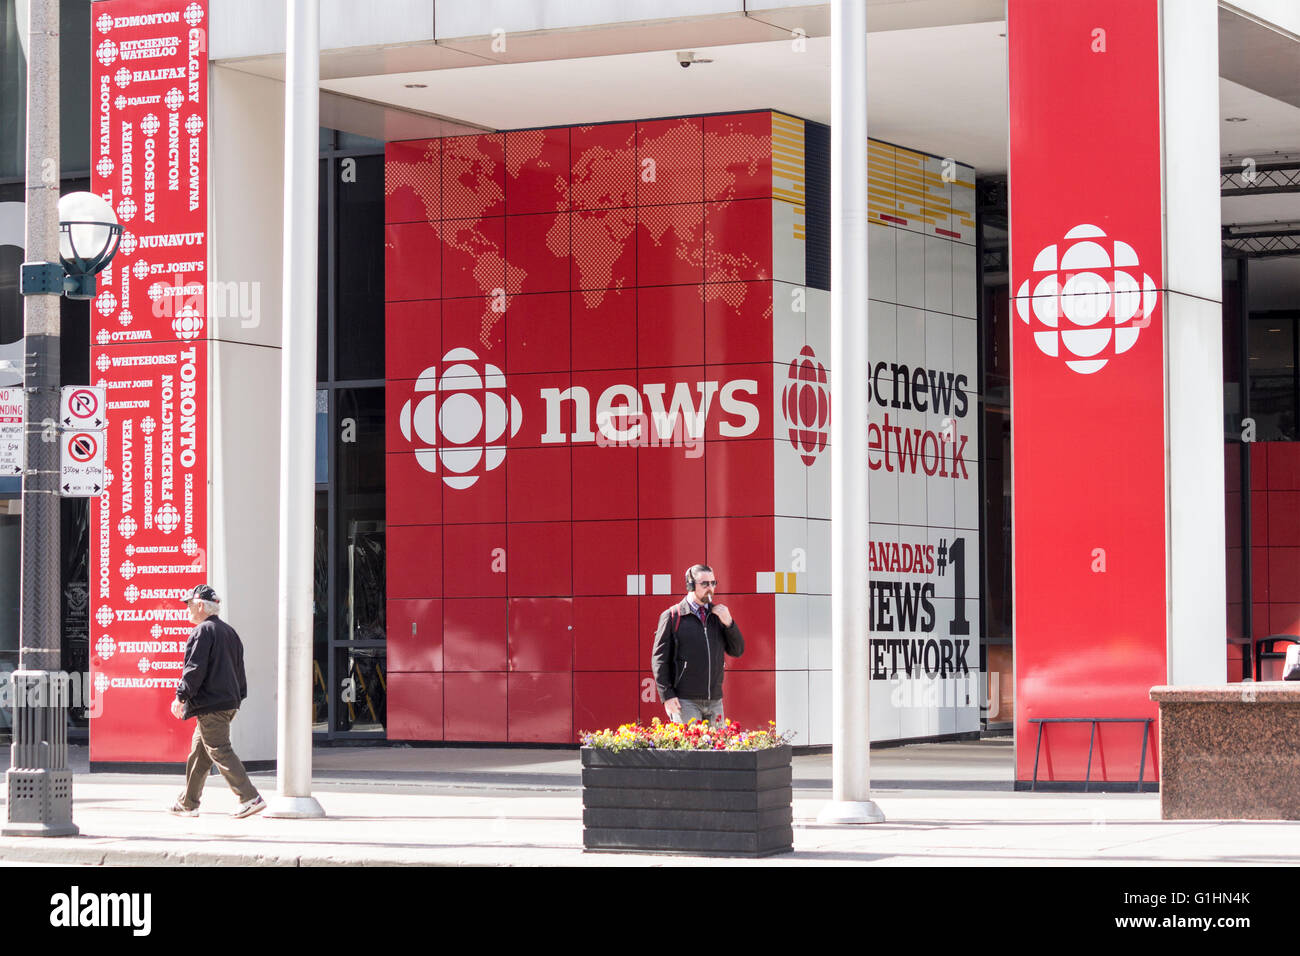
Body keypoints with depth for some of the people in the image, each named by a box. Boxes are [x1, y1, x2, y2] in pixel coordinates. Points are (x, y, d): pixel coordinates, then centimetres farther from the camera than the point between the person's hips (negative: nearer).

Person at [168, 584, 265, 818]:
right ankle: (188, 803, 21)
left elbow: (195, 669, -18)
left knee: (220, 751, -9)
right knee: (198, 752, 16)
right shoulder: (229, 632, 18)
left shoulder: (203, 632, -11)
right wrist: (238, 697, 24)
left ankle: (250, 797, -16)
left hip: (210, 704, -10)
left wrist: (181, 697, -13)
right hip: (229, 702, 10)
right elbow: (238, 669, 21)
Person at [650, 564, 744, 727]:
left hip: (714, 701, 5)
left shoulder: (718, 615, 14)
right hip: (685, 701, -5)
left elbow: (737, 651, 12)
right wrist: (667, 695, -11)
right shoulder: (672, 616, 0)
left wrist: (728, 623, -4)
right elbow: (659, 659, -2)